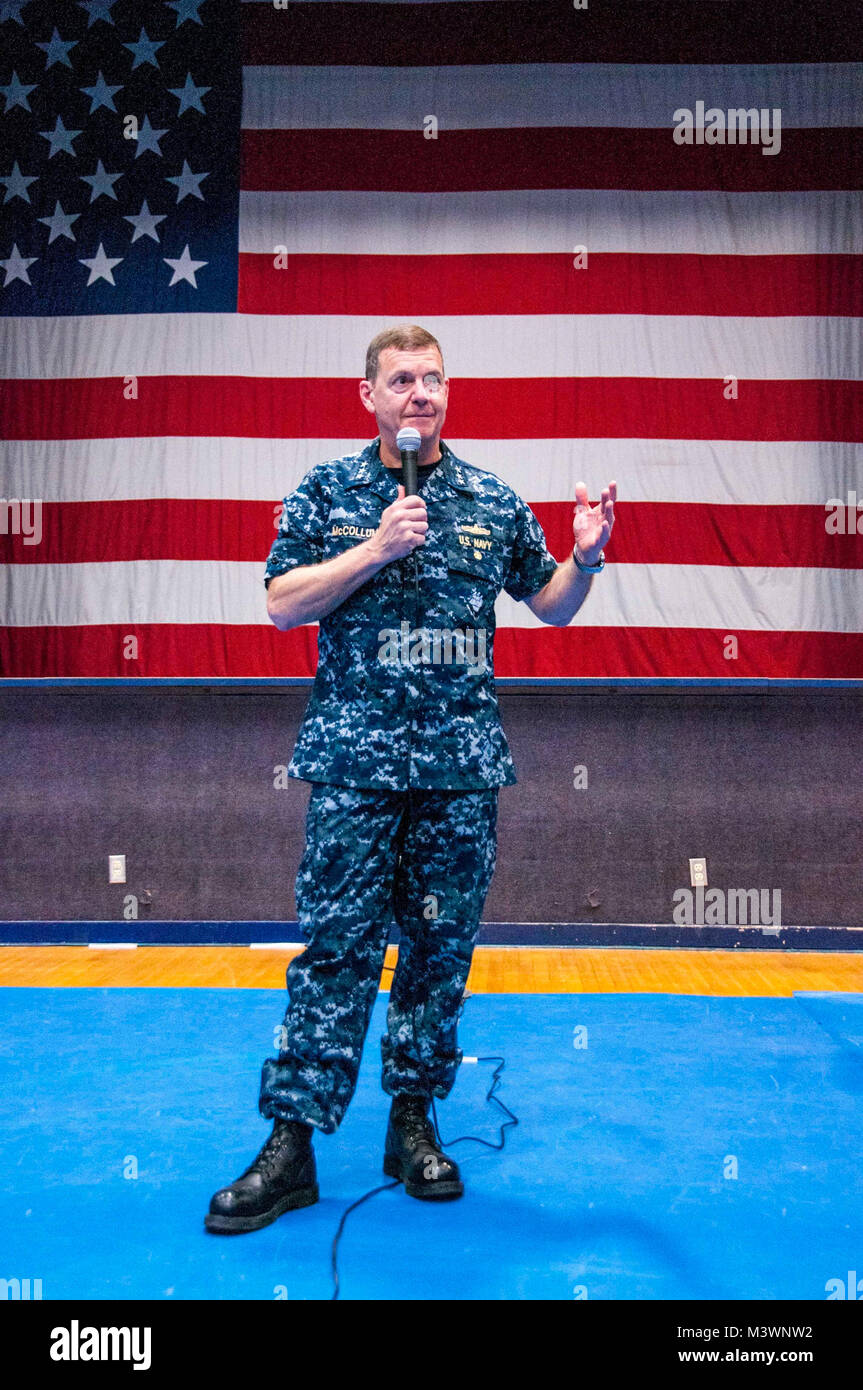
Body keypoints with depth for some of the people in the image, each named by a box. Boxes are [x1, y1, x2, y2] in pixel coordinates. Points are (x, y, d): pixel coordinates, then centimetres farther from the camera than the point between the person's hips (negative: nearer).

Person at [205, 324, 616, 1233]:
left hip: (463, 760, 2)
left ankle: (413, 1119, 24)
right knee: (336, 946, -1)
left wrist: (586, 557, -5)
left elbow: (553, 606, 15)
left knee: (441, 946, 8)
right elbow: (283, 605, -2)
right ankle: (292, 1142, 9)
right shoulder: (328, 493, 5)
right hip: (356, 757, -2)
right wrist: (378, 548, -12)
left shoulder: (493, 502, 10)